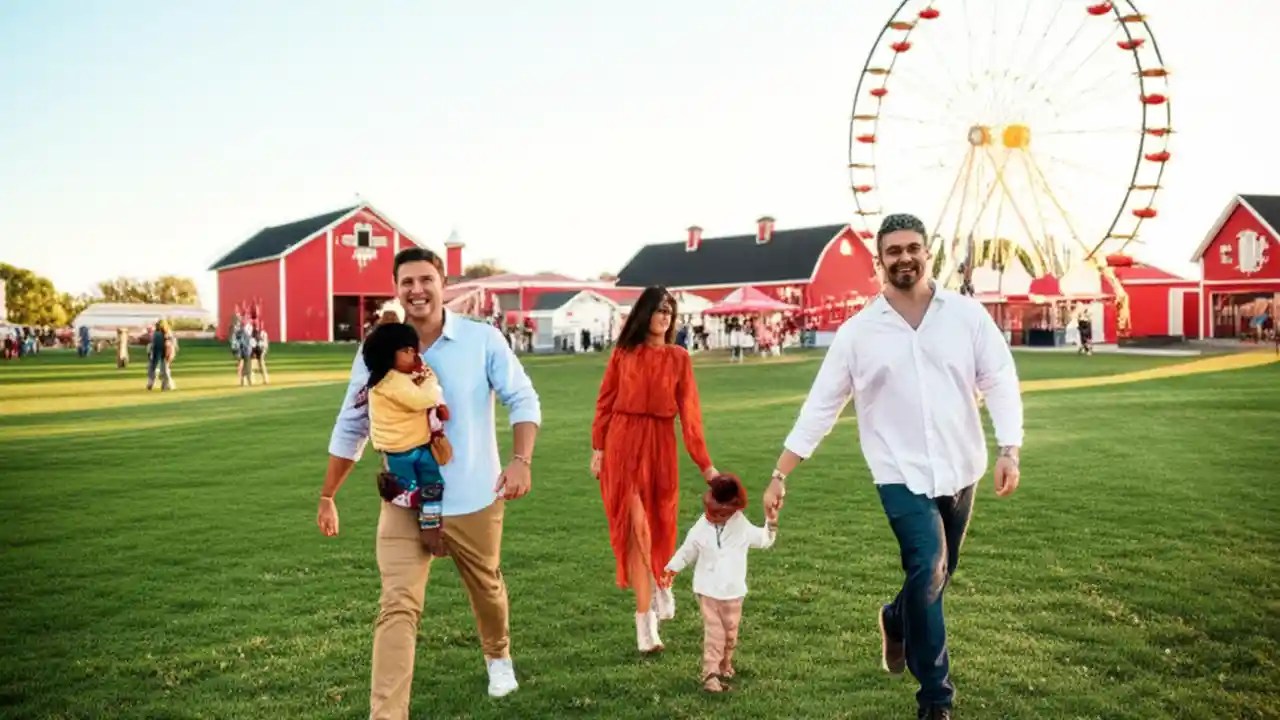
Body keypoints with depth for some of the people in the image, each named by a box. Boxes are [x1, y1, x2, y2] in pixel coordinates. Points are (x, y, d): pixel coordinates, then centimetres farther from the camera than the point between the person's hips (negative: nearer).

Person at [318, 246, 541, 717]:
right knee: (397, 609, -10)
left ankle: (498, 656, 52)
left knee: (486, 591, 22)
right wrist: (327, 497, 10)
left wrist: (521, 460, -25)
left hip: (474, 500, 0)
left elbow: (523, 399, -8)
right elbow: (351, 428, 5)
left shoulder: (482, 340, -11)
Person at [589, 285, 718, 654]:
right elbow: (605, 402, 6)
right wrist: (598, 447, -1)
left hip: (660, 445, 1)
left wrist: (704, 463, -2)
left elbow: (689, 411, 2)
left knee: (658, 526, 11)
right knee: (636, 526, -7)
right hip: (623, 443, -1)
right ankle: (646, 620, -1)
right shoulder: (623, 353, 4)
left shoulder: (678, 357, 4)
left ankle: (661, 585, 43)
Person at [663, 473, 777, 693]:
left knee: (730, 632, 14)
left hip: (733, 591, 2)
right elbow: (687, 552, 4)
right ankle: (710, 673, -7)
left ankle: (725, 666, 35)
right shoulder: (700, 530, -8)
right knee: (713, 632, -8)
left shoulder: (742, 528, -6)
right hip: (709, 590, -2)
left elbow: (764, 541, 7)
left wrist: (771, 525, -8)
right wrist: (671, 570, 8)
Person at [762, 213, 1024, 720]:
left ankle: (896, 621, 50)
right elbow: (819, 406, -3)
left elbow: (1000, 382, -2)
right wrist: (780, 475, -6)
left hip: (959, 470, 3)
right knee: (928, 574, -13)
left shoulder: (967, 315, -1)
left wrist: (1009, 451, -15)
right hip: (902, 473, -3)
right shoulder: (858, 332, -4)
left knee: (936, 577, 17)